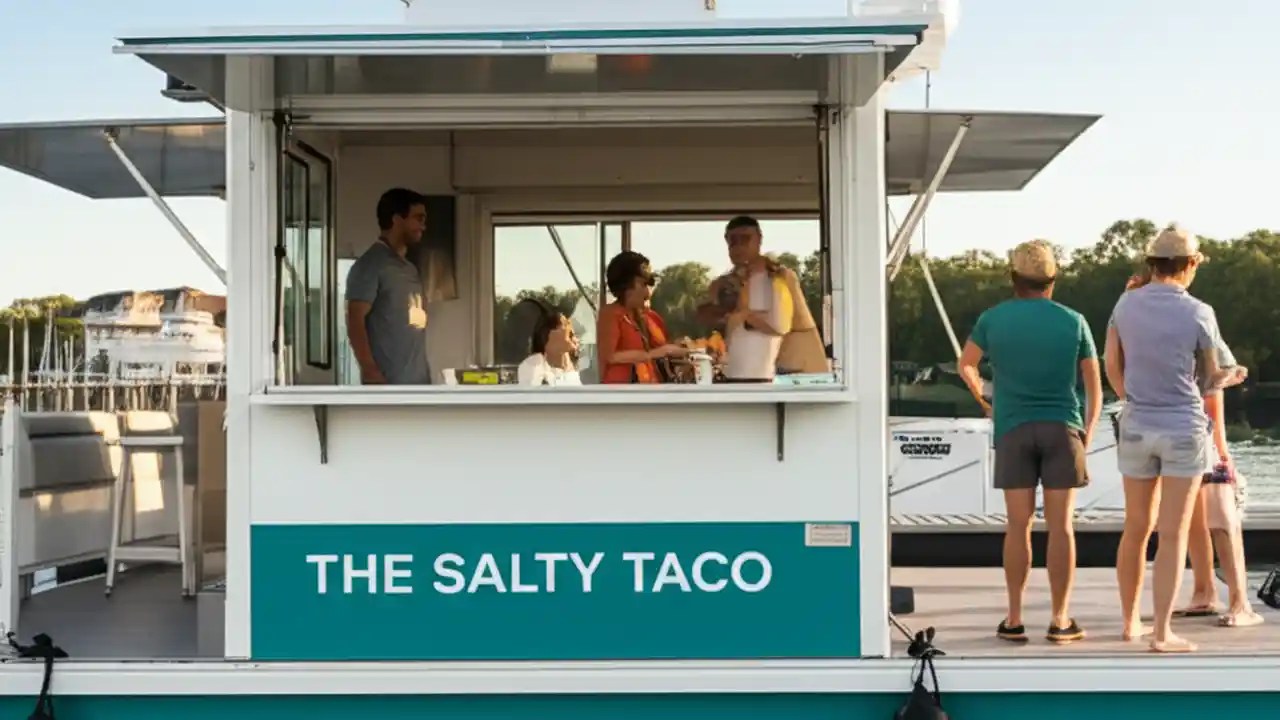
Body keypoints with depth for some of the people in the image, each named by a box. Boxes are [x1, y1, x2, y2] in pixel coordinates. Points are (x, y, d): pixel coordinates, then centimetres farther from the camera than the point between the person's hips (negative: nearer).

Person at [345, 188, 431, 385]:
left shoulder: (409, 269, 18)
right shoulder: (371, 265, -9)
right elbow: (355, 321, -16)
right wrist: (371, 372, -23)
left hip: (417, 383, 9)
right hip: (386, 383, -9)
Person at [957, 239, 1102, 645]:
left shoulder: (993, 319, 3)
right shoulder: (1073, 321, 3)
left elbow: (966, 366, 16)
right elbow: (1094, 384, 4)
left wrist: (984, 402, 33)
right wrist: (1088, 432, 15)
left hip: (1013, 429, 0)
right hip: (1062, 428, 0)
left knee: (1018, 525, 2)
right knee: (1060, 526, 0)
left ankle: (1014, 620, 3)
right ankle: (1060, 621, 2)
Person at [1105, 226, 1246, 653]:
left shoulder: (1125, 305, -1)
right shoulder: (1199, 314, -12)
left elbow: (1113, 367, 9)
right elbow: (1209, 379, 1)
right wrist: (1231, 376, 25)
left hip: (1137, 427, 4)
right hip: (1185, 429, -4)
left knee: (1136, 529, 15)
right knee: (1173, 536, -1)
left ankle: (1130, 622, 24)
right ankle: (1162, 633, -1)